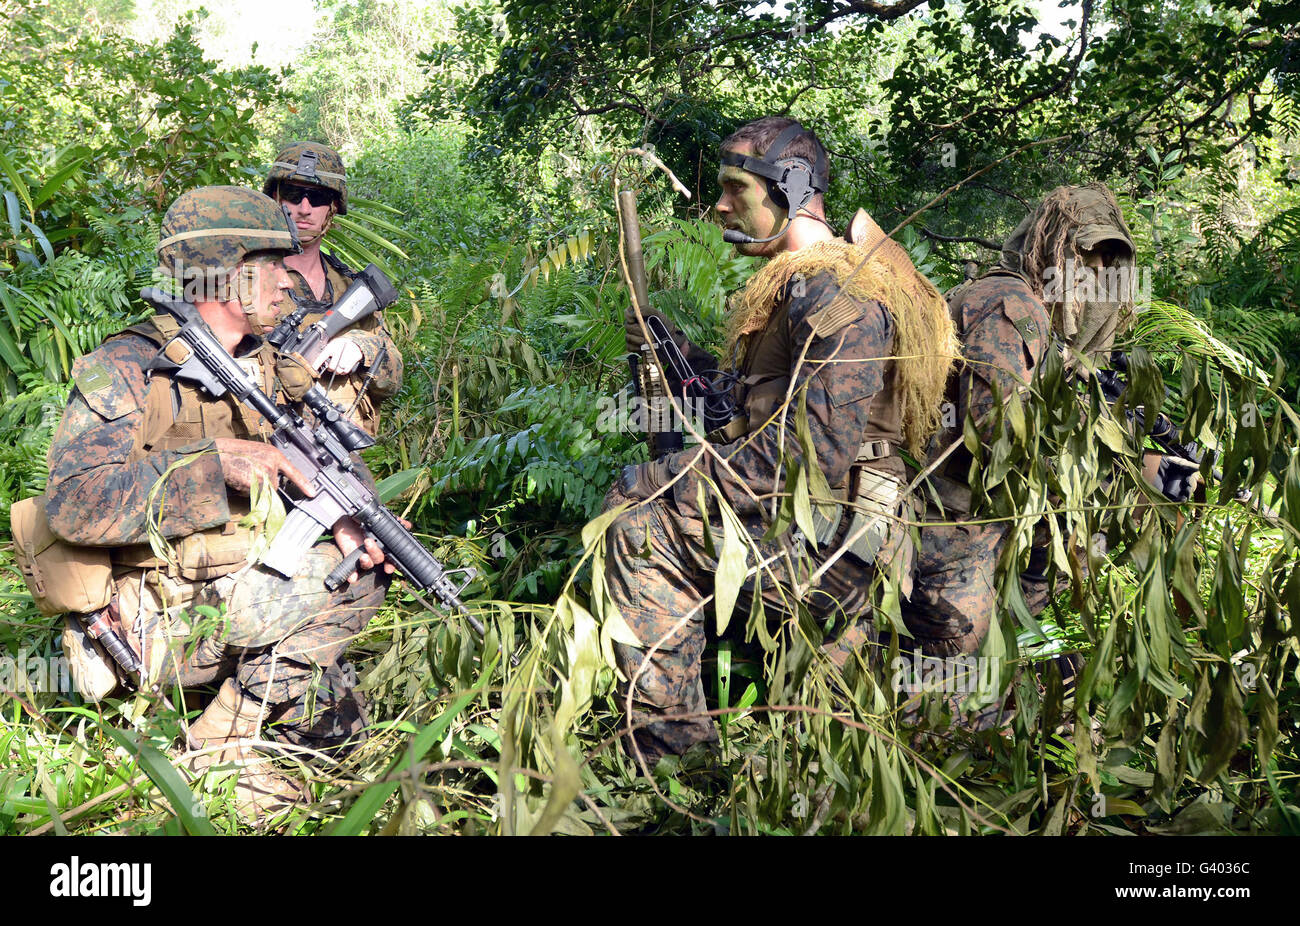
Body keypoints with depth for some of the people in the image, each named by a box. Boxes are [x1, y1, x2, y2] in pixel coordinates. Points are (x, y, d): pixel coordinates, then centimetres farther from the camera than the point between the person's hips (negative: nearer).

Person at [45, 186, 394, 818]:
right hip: (155, 623, -8)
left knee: (363, 565, 1)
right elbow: (75, 503, -26)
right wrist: (213, 462, -29)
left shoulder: (259, 367, 9)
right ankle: (220, 749, -8)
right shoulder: (127, 370, -15)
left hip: (234, 588, 8)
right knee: (340, 581, -21)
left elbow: (293, 468, 11)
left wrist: (347, 521, -11)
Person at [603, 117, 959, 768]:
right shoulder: (806, 280, 17)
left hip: (826, 541, -10)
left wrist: (684, 483, -19)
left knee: (638, 514, -12)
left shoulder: (834, 291, -17)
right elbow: (764, 401, 22)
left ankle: (666, 730, -6)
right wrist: (677, 356, 11)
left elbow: (818, 451, -25)